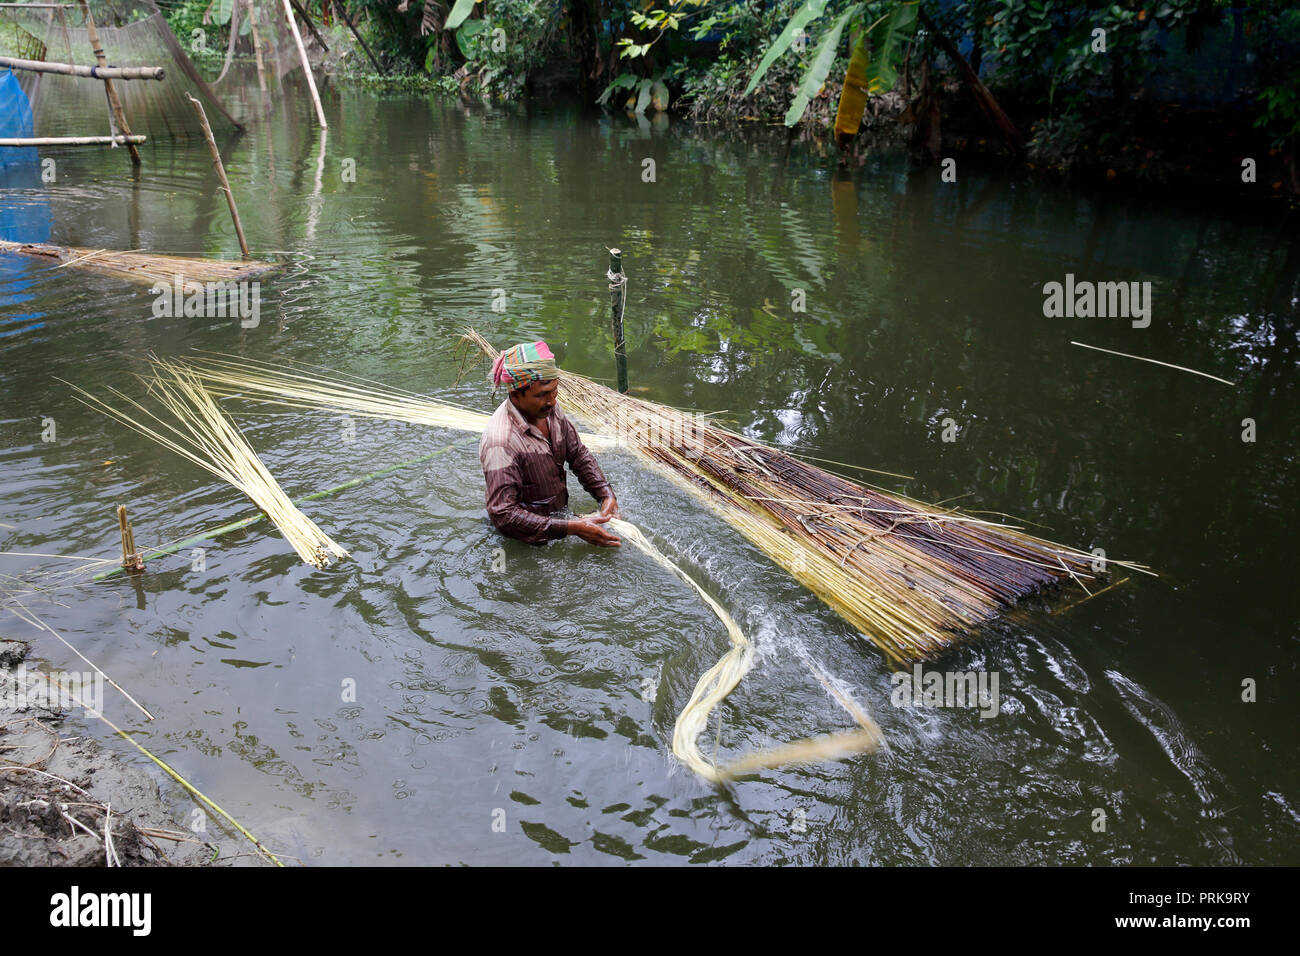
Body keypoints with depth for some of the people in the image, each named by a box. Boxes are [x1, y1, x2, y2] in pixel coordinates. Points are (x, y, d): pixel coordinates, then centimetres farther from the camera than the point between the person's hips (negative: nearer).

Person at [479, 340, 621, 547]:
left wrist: (606, 495, -7)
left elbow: (579, 455, 10)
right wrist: (572, 528, -33)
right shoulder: (501, 442, -30)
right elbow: (503, 514, -31)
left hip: (559, 512, 8)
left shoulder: (550, 410, -4)